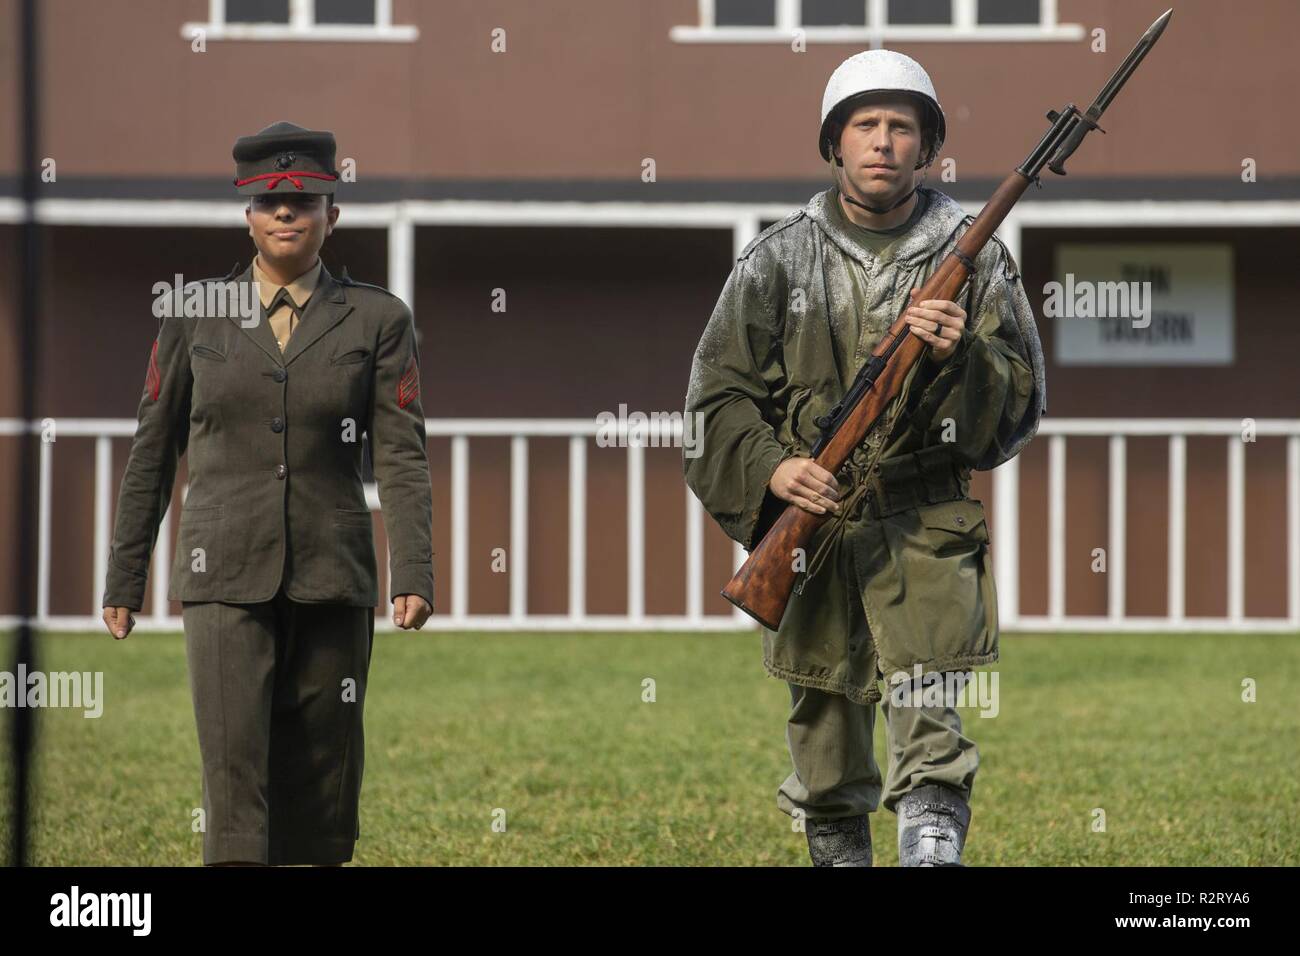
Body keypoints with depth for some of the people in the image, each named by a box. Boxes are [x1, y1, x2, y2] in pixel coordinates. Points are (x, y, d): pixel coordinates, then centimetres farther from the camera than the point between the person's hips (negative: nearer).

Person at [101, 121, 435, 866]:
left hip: (330, 579, 1)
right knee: (233, 758, -13)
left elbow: (403, 454, -3)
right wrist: (124, 579, 11)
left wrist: (415, 576, -15)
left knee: (321, 782, 5)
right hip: (226, 574, -1)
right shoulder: (196, 314, 5)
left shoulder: (377, 319, 3)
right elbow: (154, 451, 11)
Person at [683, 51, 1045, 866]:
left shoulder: (974, 257, 5)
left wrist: (960, 355, -18)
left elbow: (1022, 405, 1)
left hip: (927, 523, -2)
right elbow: (717, 394, 7)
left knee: (929, 723, -15)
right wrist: (766, 466, -11)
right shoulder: (779, 259, 7)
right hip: (808, 520, 2)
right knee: (825, 734, 9)